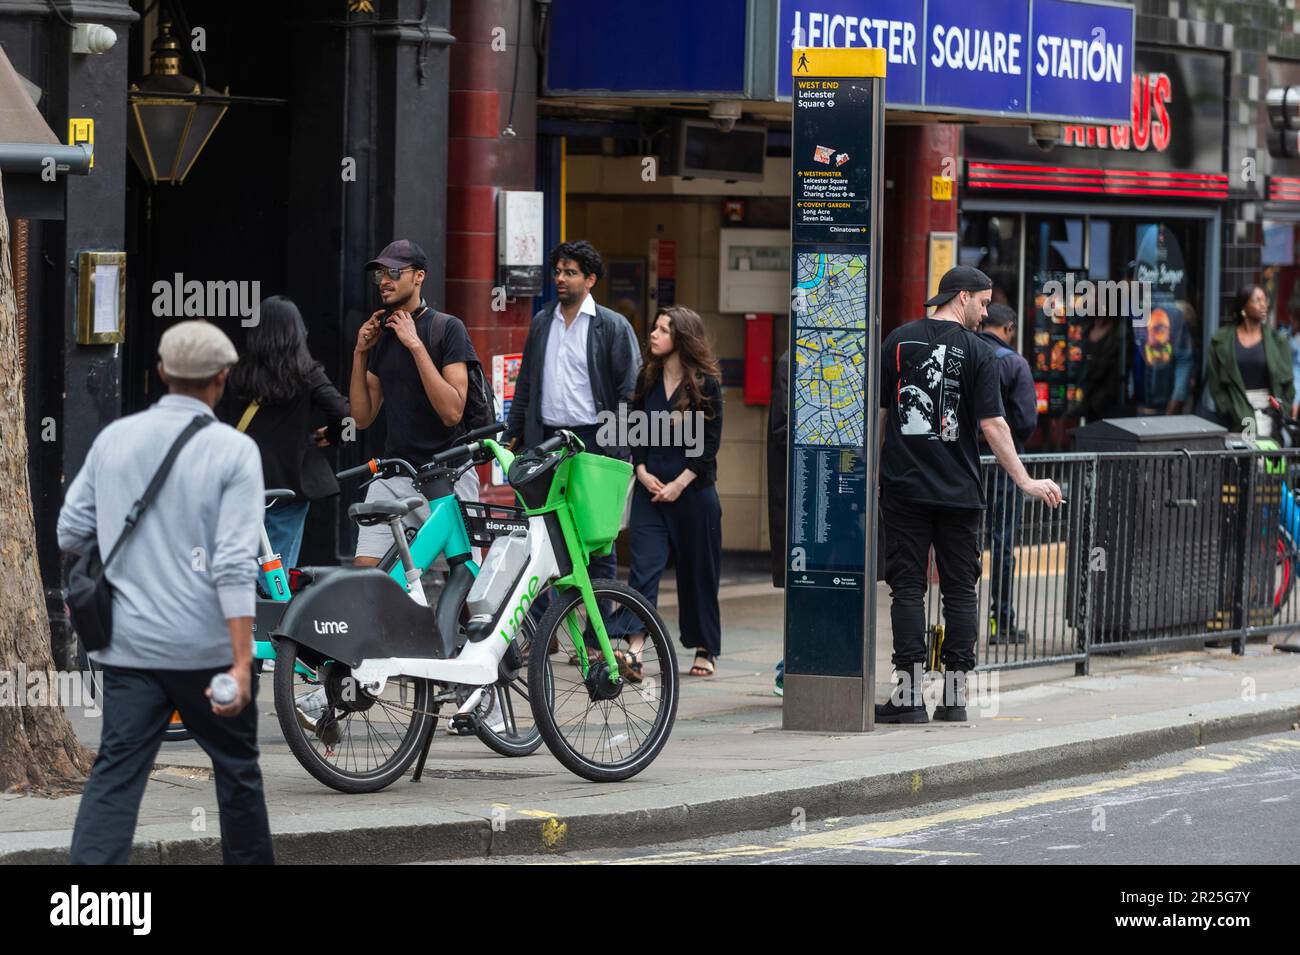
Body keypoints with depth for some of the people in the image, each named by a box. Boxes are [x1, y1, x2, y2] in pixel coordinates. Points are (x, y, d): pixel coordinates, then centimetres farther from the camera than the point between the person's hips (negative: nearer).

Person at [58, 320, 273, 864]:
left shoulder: (115, 438, 3)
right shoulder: (233, 451, -9)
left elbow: (71, 534, 6)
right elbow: (235, 564, -16)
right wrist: (242, 661, -17)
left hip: (129, 642, 3)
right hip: (206, 646, -3)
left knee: (116, 774, -2)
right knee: (236, 767, 15)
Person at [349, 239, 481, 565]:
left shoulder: (447, 328, -6)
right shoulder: (381, 335, 12)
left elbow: (452, 412, -17)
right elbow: (363, 417, 13)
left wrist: (415, 345, -18)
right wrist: (360, 353, 3)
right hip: (395, 474, 5)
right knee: (364, 569, -7)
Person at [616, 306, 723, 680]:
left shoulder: (705, 383, -5)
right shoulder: (647, 378, 8)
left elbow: (710, 442, -7)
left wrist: (679, 484, -12)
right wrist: (642, 471, -3)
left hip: (692, 491, -3)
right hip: (650, 489, 3)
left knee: (697, 572, 7)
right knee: (643, 569, -10)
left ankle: (705, 651, 21)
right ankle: (633, 653, -20)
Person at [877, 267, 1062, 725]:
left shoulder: (899, 340, 4)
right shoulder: (977, 352, -3)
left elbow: (878, 411, 6)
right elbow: (992, 424, -8)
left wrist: (873, 467, 17)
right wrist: (1025, 481, -4)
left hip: (903, 485, 1)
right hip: (958, 491, -1)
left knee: (907, 587, 1)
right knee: (959, 590, 7)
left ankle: (910, 695, -5)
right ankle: (955, 694, 7)